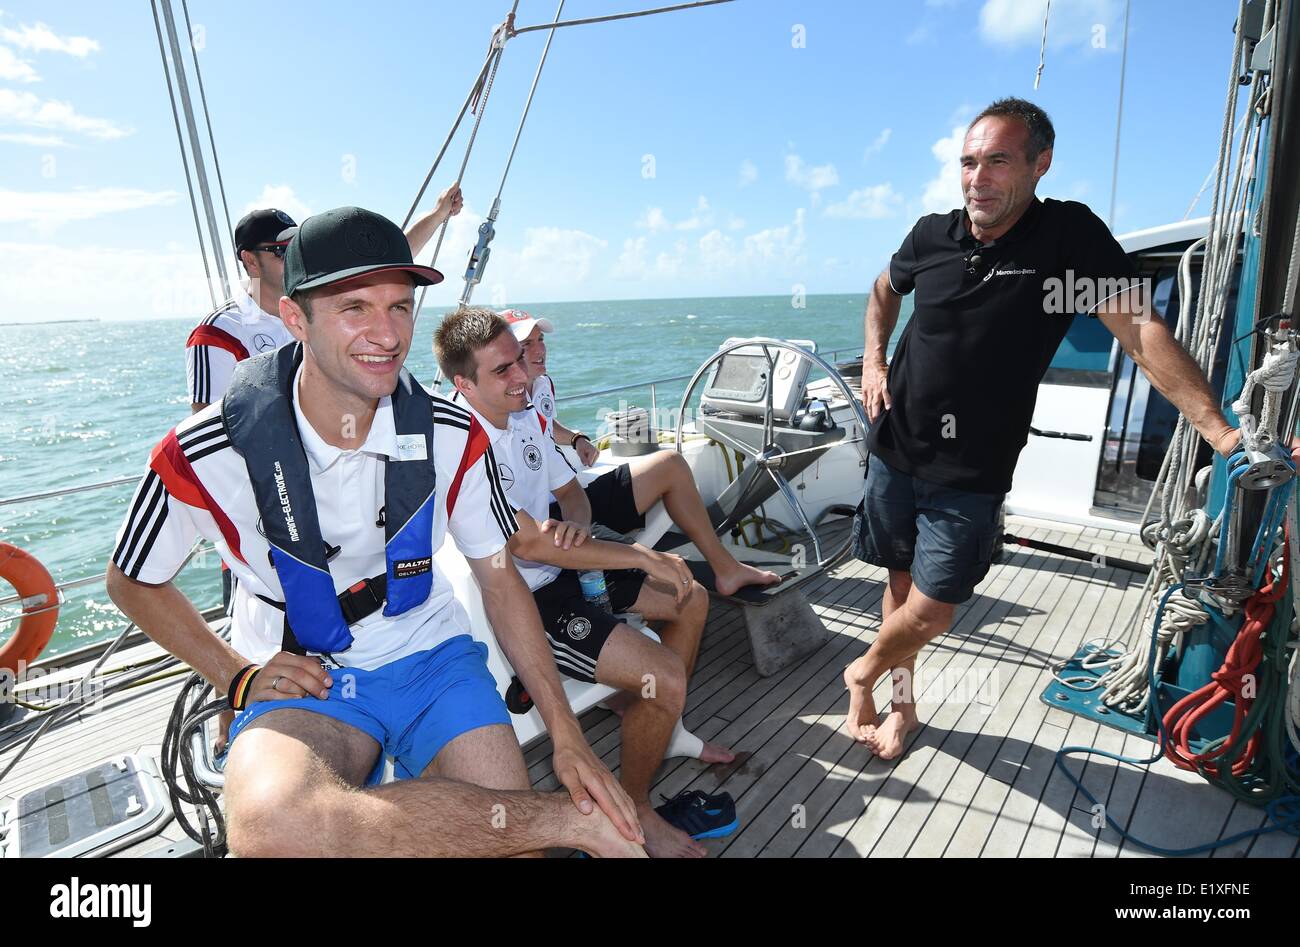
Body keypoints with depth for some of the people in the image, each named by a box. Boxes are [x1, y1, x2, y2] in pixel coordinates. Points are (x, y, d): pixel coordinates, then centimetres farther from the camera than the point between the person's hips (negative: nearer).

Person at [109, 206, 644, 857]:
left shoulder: (451, 436, -9)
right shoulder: (204, 455, -14)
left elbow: (497, 576, -1)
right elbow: (131, 582, 6)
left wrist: (566, 735, -6)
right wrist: (236, 676, -7)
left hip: (433, 658, 1)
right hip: (301, 680, 0)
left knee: (514, 843, -20)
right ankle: (571, 819, -20)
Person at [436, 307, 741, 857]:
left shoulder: (525, 416, 3)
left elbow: (570, 491, 13)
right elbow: (530, 545, -29)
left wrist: (577, 525, -13)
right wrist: (644, 557, -23)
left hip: (560, 567, 9)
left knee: (691, 600, 13)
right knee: (665, 676, -21)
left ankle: (663, 727, 32)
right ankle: (634, 812, 7)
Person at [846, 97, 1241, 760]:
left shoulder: (1070, 234, -8)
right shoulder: (933, 234, 1)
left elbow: (1141, 330, -13)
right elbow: (884, 291, 21)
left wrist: (1221, 430, -21)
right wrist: (873, 362, 6)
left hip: (970, 474, -3)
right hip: (895, 450, 3)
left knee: (931, 611, -4)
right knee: (900, 582, 13)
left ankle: (865, 672, 28)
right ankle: (902, 702, 36)